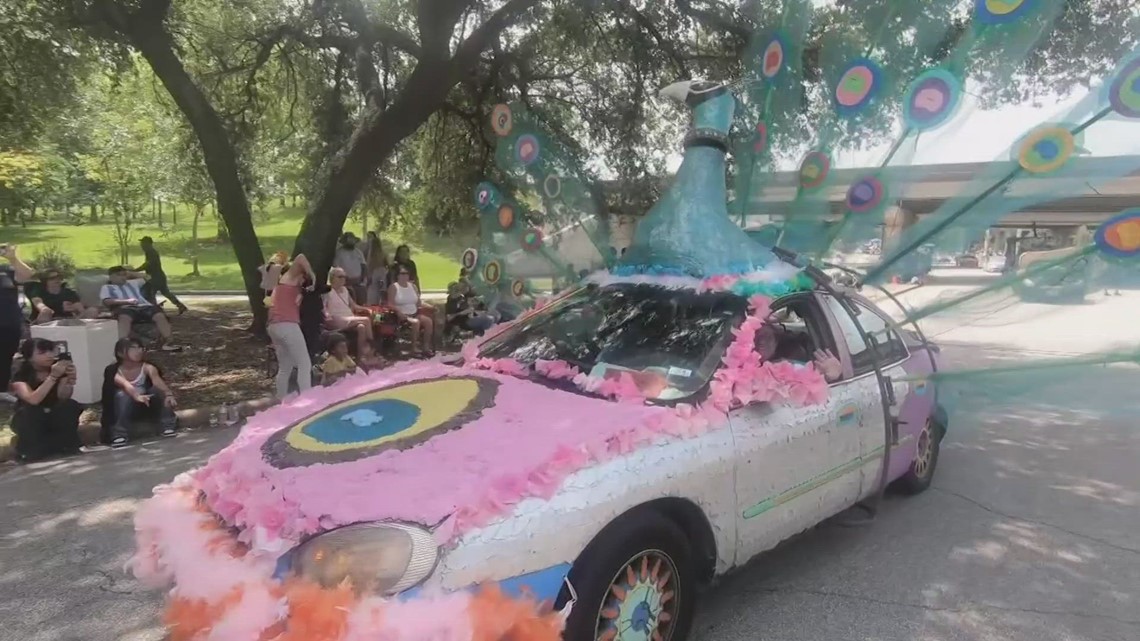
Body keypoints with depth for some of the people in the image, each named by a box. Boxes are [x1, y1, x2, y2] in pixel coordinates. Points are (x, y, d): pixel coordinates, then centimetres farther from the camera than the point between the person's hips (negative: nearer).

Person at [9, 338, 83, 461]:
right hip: (29, 421, -2)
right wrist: (53, 376, -41)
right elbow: (33, 400, -33)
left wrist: (70, 379, -39)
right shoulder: (20, 376, -14)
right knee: (29, 411, -34)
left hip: (54, 417, 2)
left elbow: (63, 398, -20)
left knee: (71, 406, -26)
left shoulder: (60, 370, -6)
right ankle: (30, 453, -19)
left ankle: (67, 448, -15)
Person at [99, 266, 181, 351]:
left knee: (160, 315, -28)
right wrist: (126, 301, -11)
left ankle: (168, 342, -39)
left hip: (144, 306, 4)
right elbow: (107, 301, 1)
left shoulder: (132, 283, 35)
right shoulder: (106, 287, 20)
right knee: (125, 318, -42)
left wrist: (130, 273, 37)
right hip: (125, 308, -3)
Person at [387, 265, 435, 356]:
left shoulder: (413, 286, 15)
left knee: (429, 321, -21)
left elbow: (418, 302, 16)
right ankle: (414, 348, -24)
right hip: (402, 315, -6)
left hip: (415, 313, 6)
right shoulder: (394, 287, -2)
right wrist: (400, 314, -23)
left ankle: (426, 347, -19)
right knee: (416, 322, -34)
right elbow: (391, 304, -12)